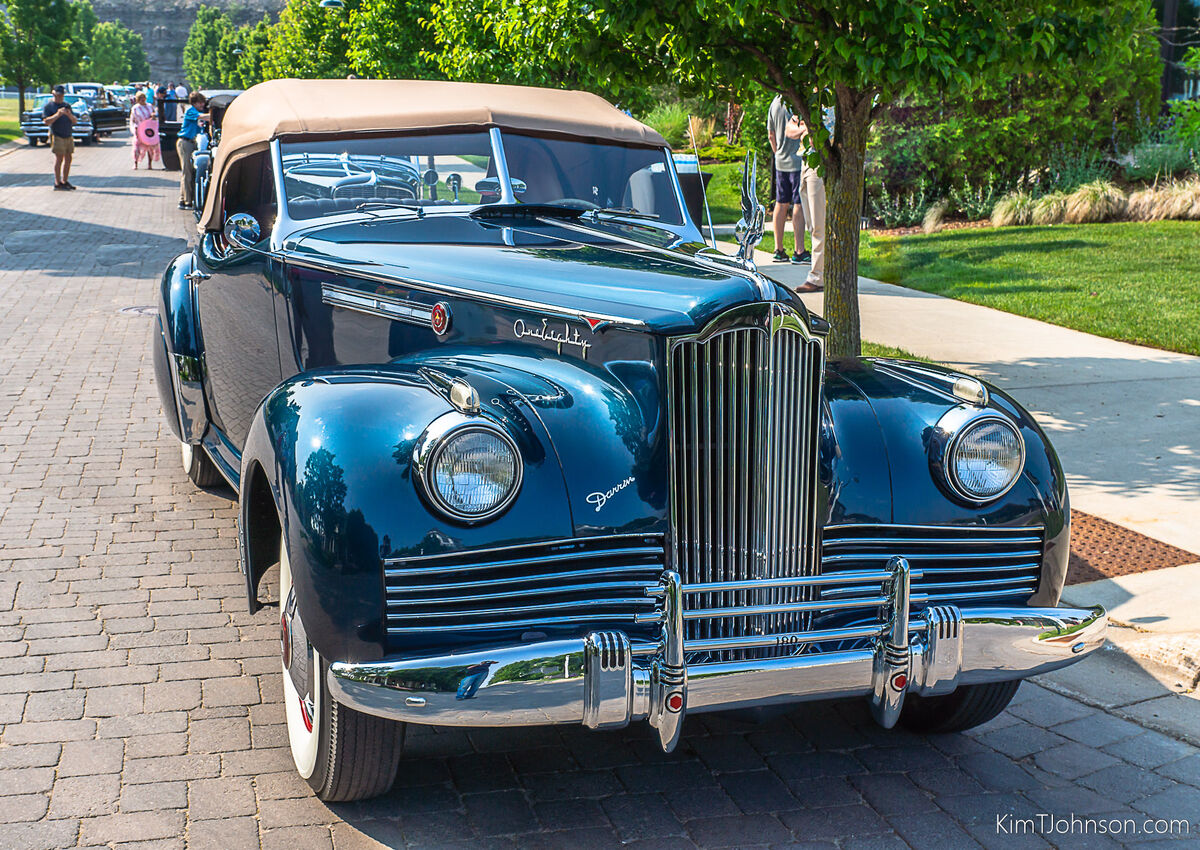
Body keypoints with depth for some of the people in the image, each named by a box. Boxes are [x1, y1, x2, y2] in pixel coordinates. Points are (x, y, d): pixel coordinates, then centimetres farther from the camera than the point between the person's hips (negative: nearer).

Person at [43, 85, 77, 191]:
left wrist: (69, 115, -10)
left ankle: (64, 181, 12)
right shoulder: (48, 106, 0)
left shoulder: (67, 105, 16)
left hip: (68, 136, 6)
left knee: (68, 159, 4)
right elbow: (46, 121, -11)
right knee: (59, 158, -11)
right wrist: (57, 114, -22)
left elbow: (75, 121, 11)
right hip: (57, 136, -6)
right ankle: (57, 183, -9)